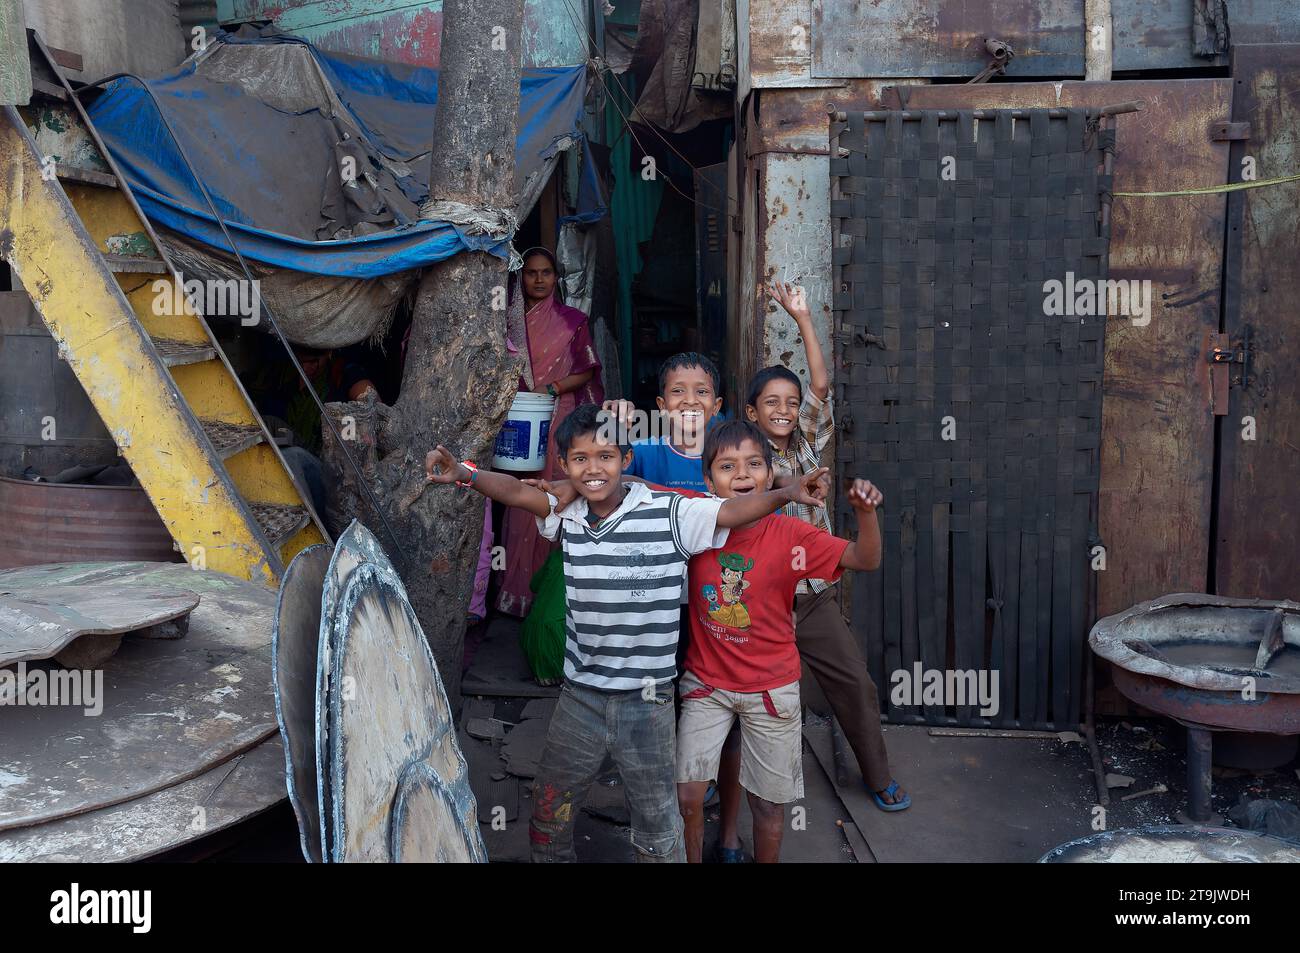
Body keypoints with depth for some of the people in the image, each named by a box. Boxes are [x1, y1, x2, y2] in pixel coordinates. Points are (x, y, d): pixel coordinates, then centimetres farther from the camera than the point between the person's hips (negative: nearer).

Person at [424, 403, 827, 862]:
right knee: (549, 811, 20)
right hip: (579, 698, 4)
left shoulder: (668, 515, -12)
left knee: (657, 826, 13)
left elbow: (734, 509, -21)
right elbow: (515, 491, -10)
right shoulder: (567, 516, 1)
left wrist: (786, 493, -39)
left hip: (646, 702, -3)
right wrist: (464, 474, -28)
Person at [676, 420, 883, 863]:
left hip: (771, 688, -1)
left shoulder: (790, 534, -14)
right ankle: (691, 859, 27)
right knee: (686, 794, 1)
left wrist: (865, 511, -36)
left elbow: (865, 559, -19)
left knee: (768, 802, 12)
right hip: (706, 683, 1)